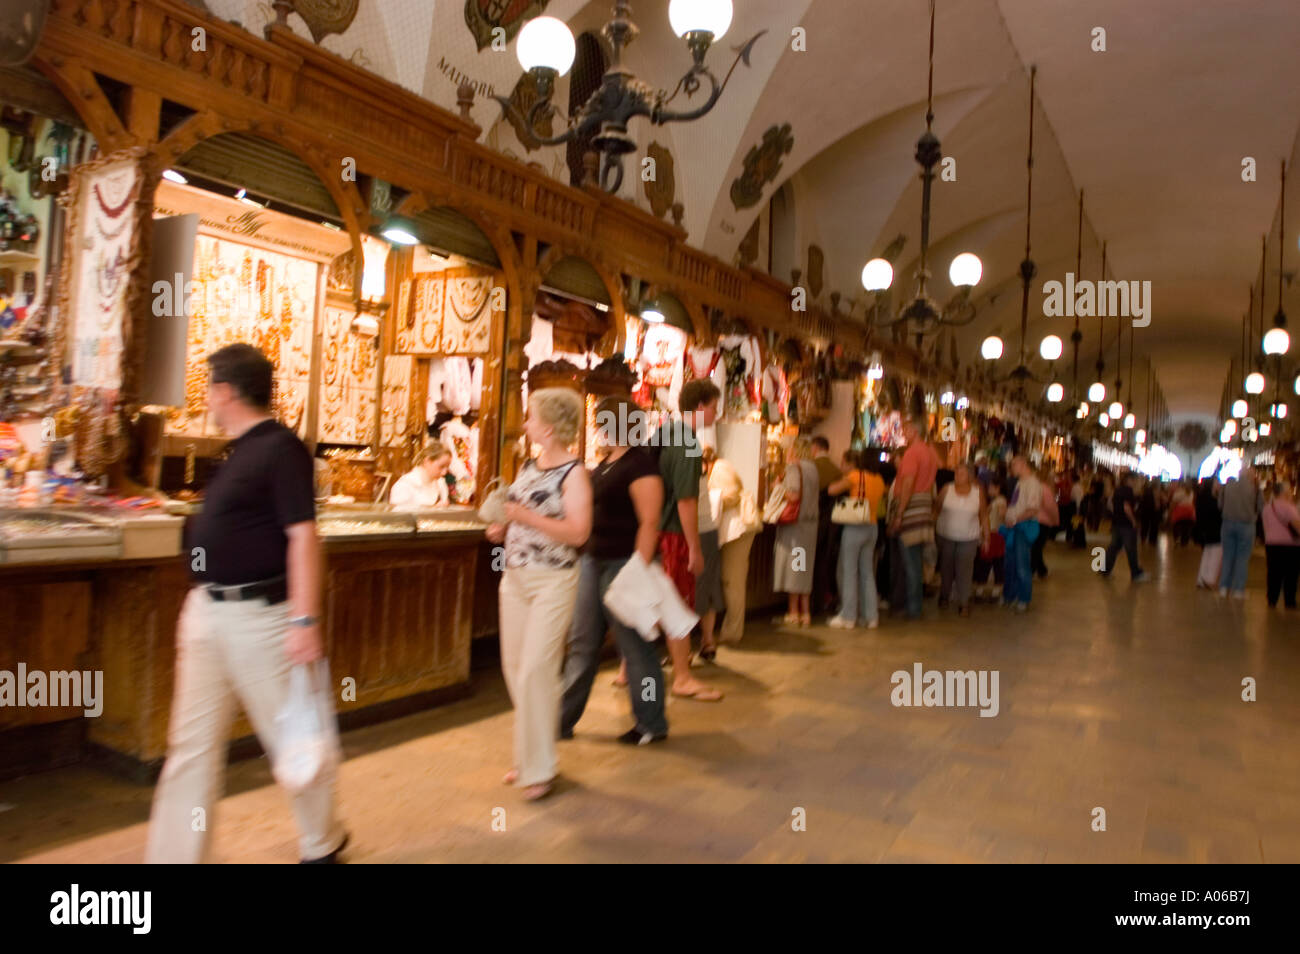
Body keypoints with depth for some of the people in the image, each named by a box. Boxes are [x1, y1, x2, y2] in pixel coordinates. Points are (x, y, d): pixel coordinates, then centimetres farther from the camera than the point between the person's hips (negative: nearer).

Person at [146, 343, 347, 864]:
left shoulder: (281, 447, -14)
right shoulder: (239, 449, 13)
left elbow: (302, 535, -20)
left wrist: (305, 619, -25)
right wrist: (200, 601, 23)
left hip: (258, 615, -8)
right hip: (206, 612, 9)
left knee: (291, 736, 7)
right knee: (192, 744, 11)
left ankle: (323, 845, 28)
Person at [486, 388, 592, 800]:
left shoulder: (573, 473, -11)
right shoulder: (528, 466, 11)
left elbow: (577, 533, -20)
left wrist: (526, 517, -22)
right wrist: (503, 529, 5)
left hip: (553, 582, -7)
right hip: (515, 577, 8)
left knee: (535, 670, -7)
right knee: (514, 666, 11)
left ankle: (540, 769, 7)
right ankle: (531, 755, 27)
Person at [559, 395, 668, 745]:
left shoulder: (640, 464, -14)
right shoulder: (606, 463, 14)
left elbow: (649, 522, -19)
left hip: (623, 563, -9)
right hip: (594, 559, 9)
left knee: (635, 644, 3)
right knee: (582, 643, 13)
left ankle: (652, 725, 18)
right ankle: (563, 720, 23)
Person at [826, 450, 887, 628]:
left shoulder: (855, 476, -9)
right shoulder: (879, 480, 8)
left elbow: (832, 490, -14)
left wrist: (843, 480, 5)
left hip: (854, 527, -6)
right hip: (872, 527, 6)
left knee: (849, 571, 0)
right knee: (867, 572, 12)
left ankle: (848, 617, 0)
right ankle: (871, 616, 14)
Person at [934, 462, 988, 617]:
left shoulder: (978, 492, -2)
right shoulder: (946, 490, -3)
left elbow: (984, 515, 3)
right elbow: (937, 510, 2)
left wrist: (986, 537, 2)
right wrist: (932, 529, -1)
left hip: (968, 538, -1)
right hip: (946, 535, 1)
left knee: (965, 570, -7)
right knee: (946, 568, 10)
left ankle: (964, 603, -1)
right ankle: (944, 596, 29)